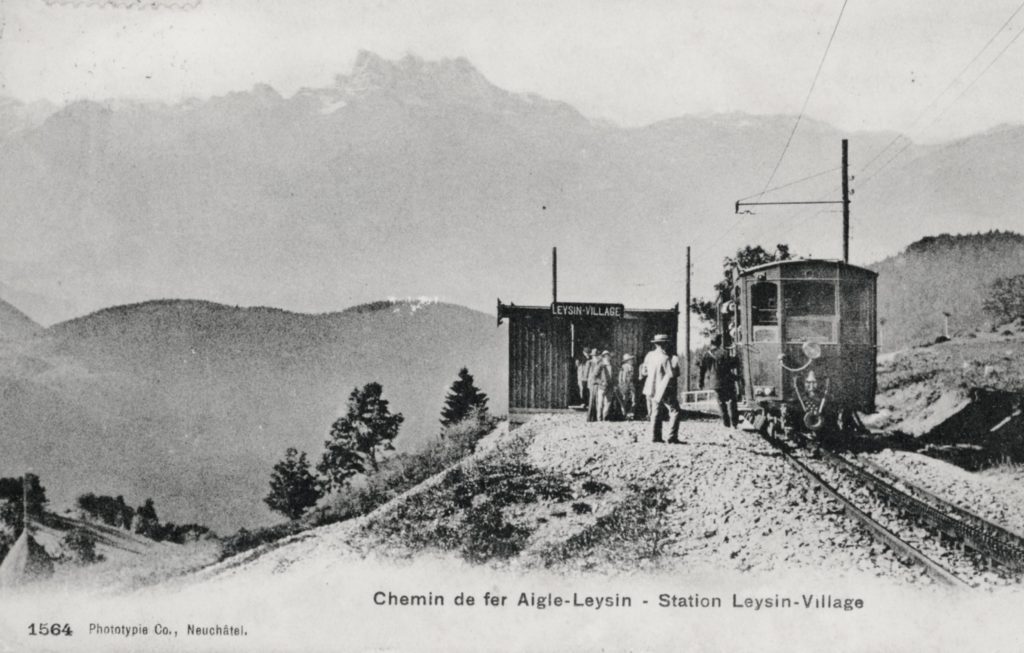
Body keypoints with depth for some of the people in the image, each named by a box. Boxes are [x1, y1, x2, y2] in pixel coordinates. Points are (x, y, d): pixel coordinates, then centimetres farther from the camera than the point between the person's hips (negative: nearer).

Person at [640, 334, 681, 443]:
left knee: (656, 412, 14)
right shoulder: (665, 358, -18)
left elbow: (644, 371, 11)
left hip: (652, 388, 7)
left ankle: (655, 436, 11)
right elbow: (672, 374, -19)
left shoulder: (649, 355, 3)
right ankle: (672, 437, -8)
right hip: (665, 390, -7)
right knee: (674, 411, -1)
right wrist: (675, 363, -4)